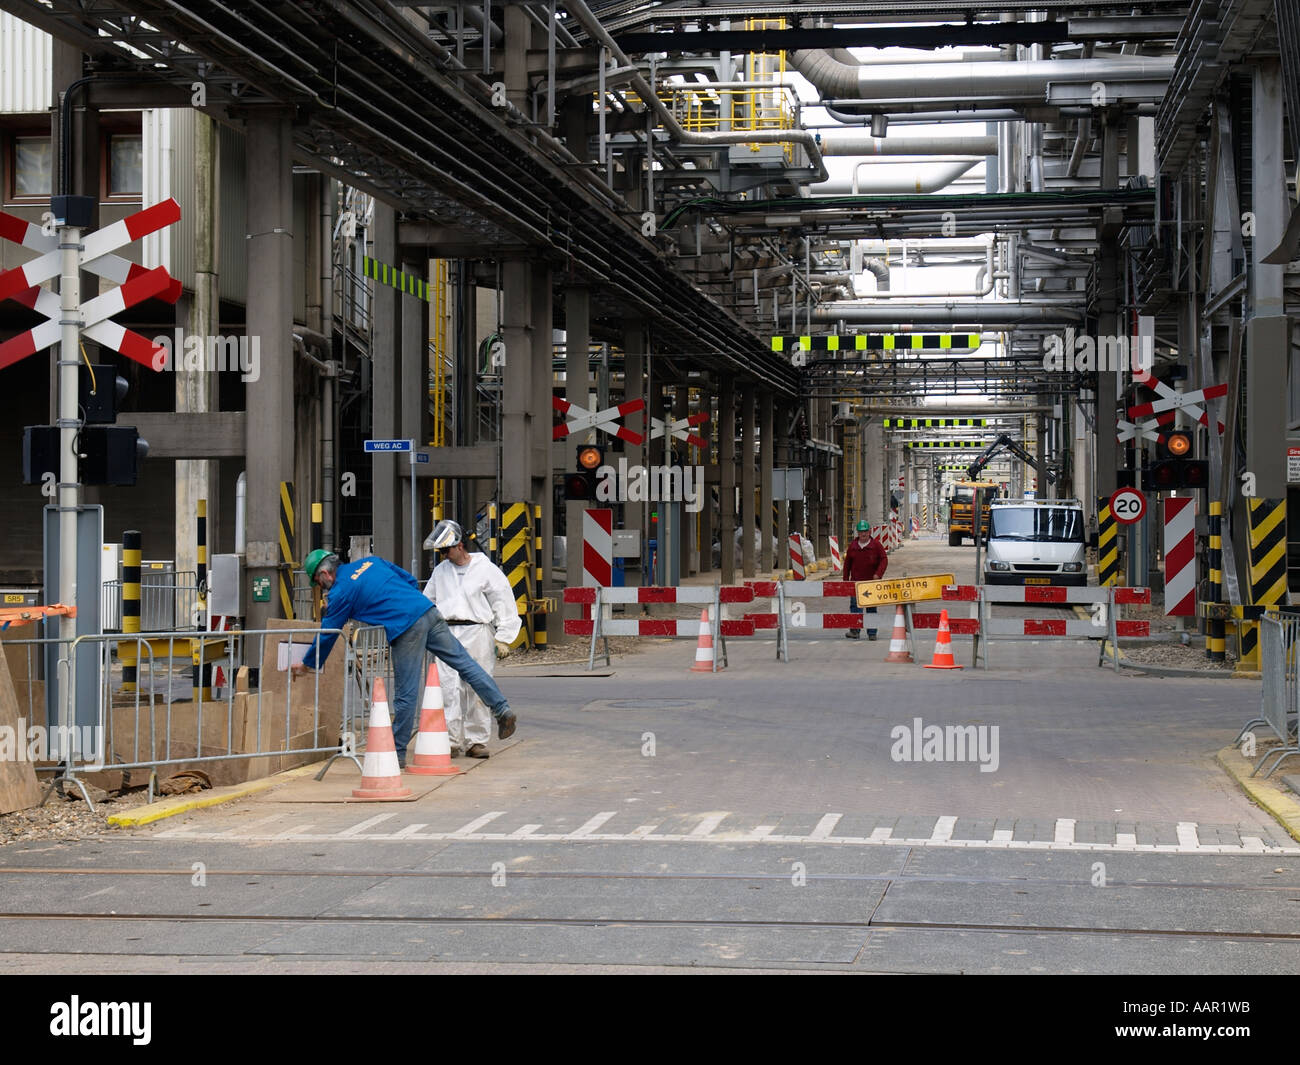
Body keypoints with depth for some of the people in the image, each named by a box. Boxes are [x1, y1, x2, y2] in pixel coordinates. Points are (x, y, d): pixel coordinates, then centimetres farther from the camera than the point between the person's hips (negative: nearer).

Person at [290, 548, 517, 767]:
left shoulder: (340, 591, 2)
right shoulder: (370, 562, 21)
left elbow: (327, 634, 9)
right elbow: (411, 581, 23)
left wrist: (307, 665, 21)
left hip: (406, 629, -7)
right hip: (429, 611, 7)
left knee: (406, 695, 0)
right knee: (464, 662, 11)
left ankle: (397, 754, 9)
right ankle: (502, 710, 8)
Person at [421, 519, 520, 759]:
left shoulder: (486, 569, 2)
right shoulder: (441, 571, 16)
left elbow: (504, 604, 3)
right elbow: (427, 601, 27)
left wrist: (503, 639, 0)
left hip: (477, 633, -3)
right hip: (448, 635, 3)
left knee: (477, 689, 0)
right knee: (448, 688, -8)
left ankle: (476, 741, 9)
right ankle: (451, 741, -5)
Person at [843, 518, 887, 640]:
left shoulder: (876, 544, 0)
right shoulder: (853, 546, 7)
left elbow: (884, 559, -3)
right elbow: (847, 563, 12)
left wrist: (878, 573, -17)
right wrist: (846, 579, 10)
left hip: (871, 582, -1)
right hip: (856, 581, 1)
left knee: (871, 608, 7)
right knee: (855, 606, -6)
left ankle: (872, 633, 11)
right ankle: (855, 631, -7)